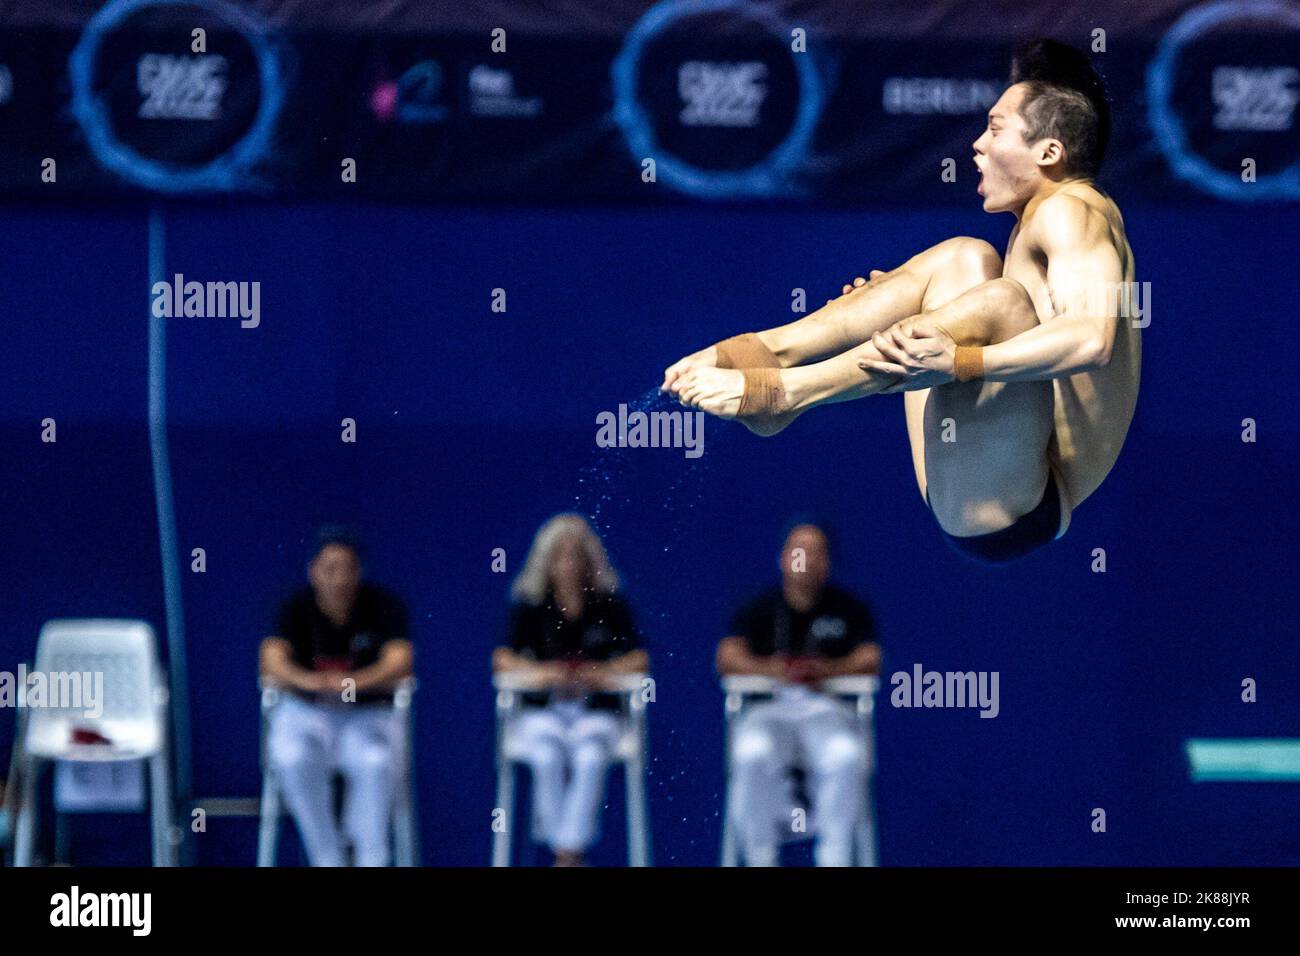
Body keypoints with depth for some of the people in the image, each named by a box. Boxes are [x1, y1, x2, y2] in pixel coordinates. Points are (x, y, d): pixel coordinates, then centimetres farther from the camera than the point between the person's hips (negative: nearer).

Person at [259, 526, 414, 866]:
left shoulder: (383, 606, -5)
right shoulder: (296, 609, -4)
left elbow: (400, 661, -19)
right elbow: (273, 661, -18)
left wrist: (356, 682, -40)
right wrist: (307, 681, -41)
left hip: (369, 714, -1)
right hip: (305, 711, 1)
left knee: (377, 762, -34)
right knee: (294, 761, -33)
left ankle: (371, 860, -21)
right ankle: (328, 861, -23)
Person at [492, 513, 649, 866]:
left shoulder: (609, 603, 5)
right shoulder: (531, 605, 4)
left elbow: (638, 658, -1)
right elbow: (503, 656, -4)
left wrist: (606, 672, -22)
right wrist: (535, 672, -24)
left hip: (596, 709, 0)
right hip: (542, 709, 0)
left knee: (590, 757, -34)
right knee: (548, 757, -34)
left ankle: (568, 853, -35)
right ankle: (568, 853, -29)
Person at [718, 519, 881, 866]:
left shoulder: (848, 609, 17)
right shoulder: (760, 609, 16)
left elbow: (870, 658, 4)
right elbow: (728, 656, 3)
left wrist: (827, 668, -17)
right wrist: (770, 668, -19)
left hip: (826, 708, 0)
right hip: (768, 708, 0)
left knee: (847, 757, -36)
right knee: (753, 754, -36)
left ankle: (834, 858, -23)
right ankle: (760, 857, -21)